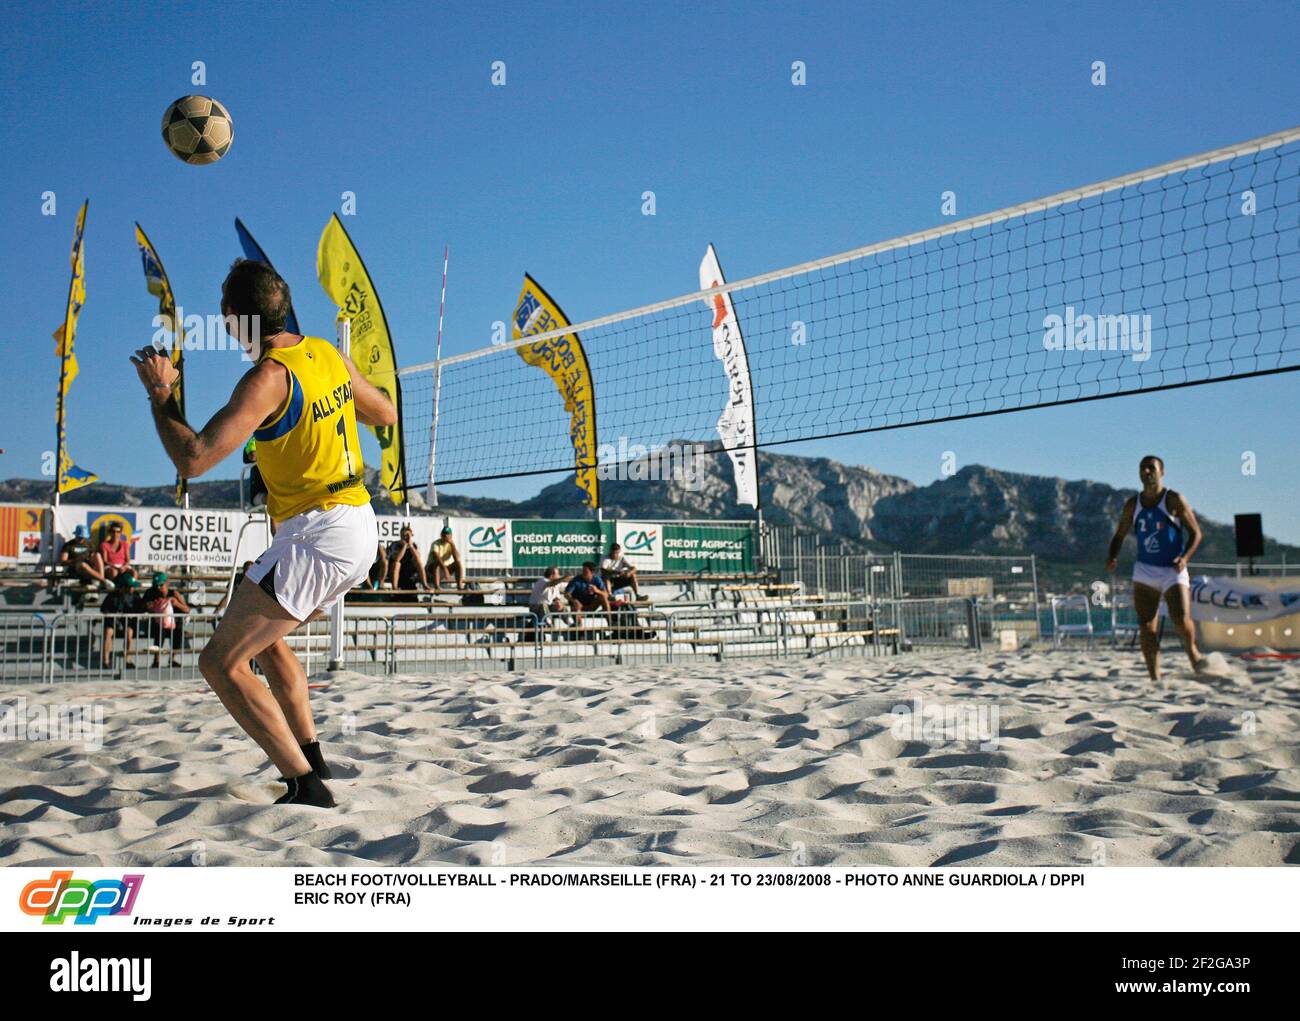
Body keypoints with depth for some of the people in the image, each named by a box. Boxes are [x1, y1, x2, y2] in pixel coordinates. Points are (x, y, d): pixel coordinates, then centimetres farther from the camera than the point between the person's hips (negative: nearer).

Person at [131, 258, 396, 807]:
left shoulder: (268, 377, -17)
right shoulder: (326, 353, 7)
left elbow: (191, 458, -22)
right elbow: (386, 415, 22)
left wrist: (159, 392, -8)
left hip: (318, 535, -9)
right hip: (359, 523, 9)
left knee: (220, 661, -5)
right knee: (266, 635, 29)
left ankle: (305, 785, -9)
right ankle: (312, 757, 29)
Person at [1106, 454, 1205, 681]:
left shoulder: (1174, 500, -3)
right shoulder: (1132, 505, 8)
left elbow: (1196, 533, -2)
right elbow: (1119, 535, 15)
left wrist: (1185, 557, -19)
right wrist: (1112, 557, -5)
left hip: (1173, 570, -3)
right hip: (1145, 571, 4)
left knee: (1181, 620, -17)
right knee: (1146, 628, -3)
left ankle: (1192, 651, 16)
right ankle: (1154, 677, 4)